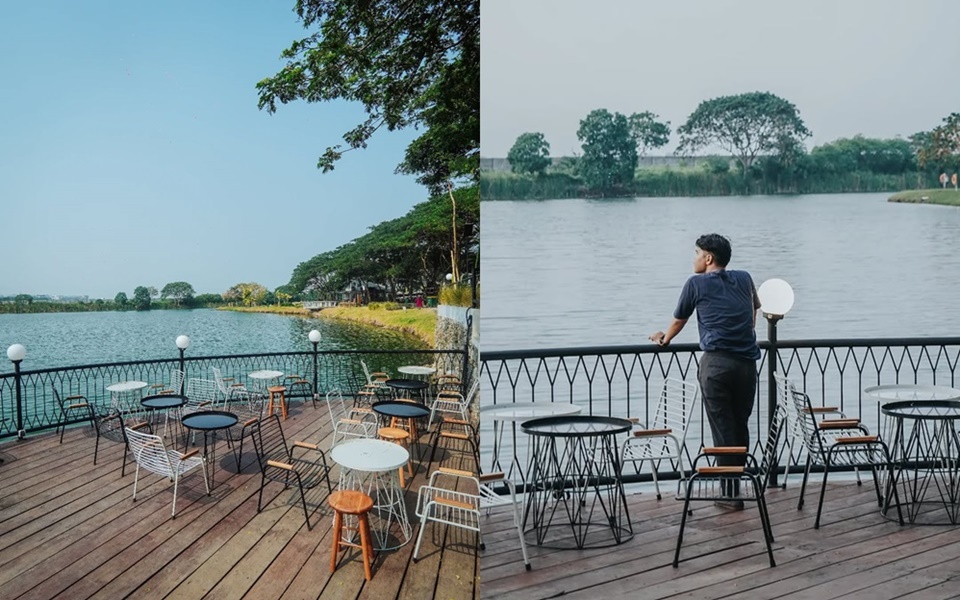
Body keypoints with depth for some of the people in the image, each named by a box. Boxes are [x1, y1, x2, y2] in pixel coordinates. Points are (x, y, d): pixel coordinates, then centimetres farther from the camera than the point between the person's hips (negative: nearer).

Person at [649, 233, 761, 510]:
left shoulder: (696, 283, 5)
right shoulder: (744, 279, 17)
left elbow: (678, 321, 17)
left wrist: (665, 338, 37)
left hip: (716, 363, -4)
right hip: (747, 362, 4)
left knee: (723, 429, -1)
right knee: (740, 426, 15)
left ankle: (732, 494, 2)